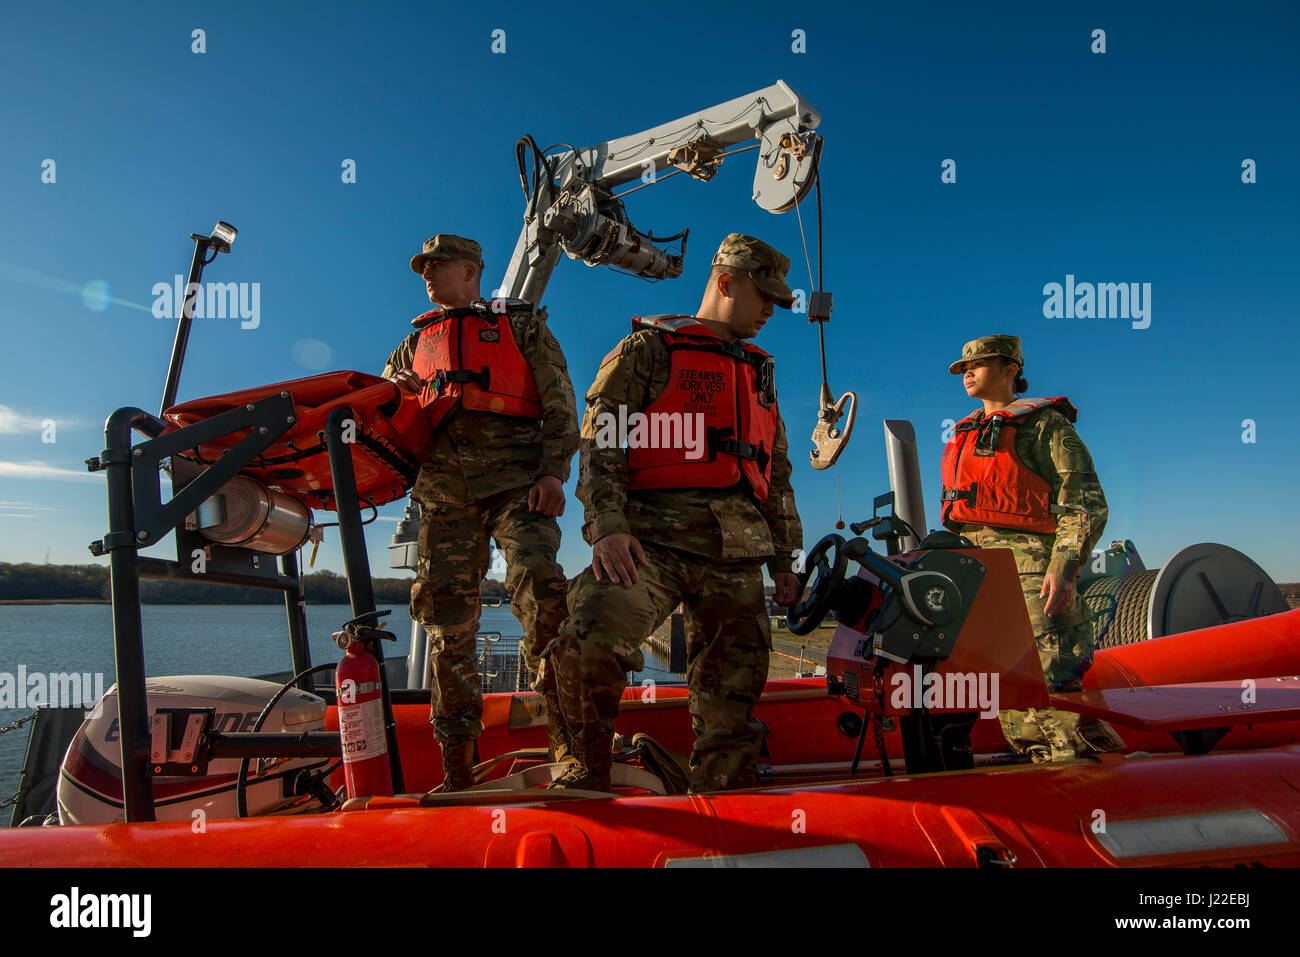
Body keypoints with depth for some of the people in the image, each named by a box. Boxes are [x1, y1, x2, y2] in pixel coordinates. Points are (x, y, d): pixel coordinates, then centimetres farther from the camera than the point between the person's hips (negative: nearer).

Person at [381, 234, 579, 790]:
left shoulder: (520, 325, 16)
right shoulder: (416, 342, 28)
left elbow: (560, 403, 6)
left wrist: (553, 471, -9)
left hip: (514, 478, -4)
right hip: (443, 487, 4)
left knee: (540, 586, -26)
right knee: (447, 621, -1)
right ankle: (457, 770, 7)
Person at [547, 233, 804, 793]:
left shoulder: (760, 374, 28)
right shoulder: (650, 348, 10)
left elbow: (777, 472, 31)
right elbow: (599, 441, -1)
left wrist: (783, 559, 24)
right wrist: (607, 524, -16)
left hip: (739, 557, 6)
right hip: (654, 538, -5)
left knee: (732, 700, 3)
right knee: (588, 641, -27)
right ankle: (588, 777, -5)